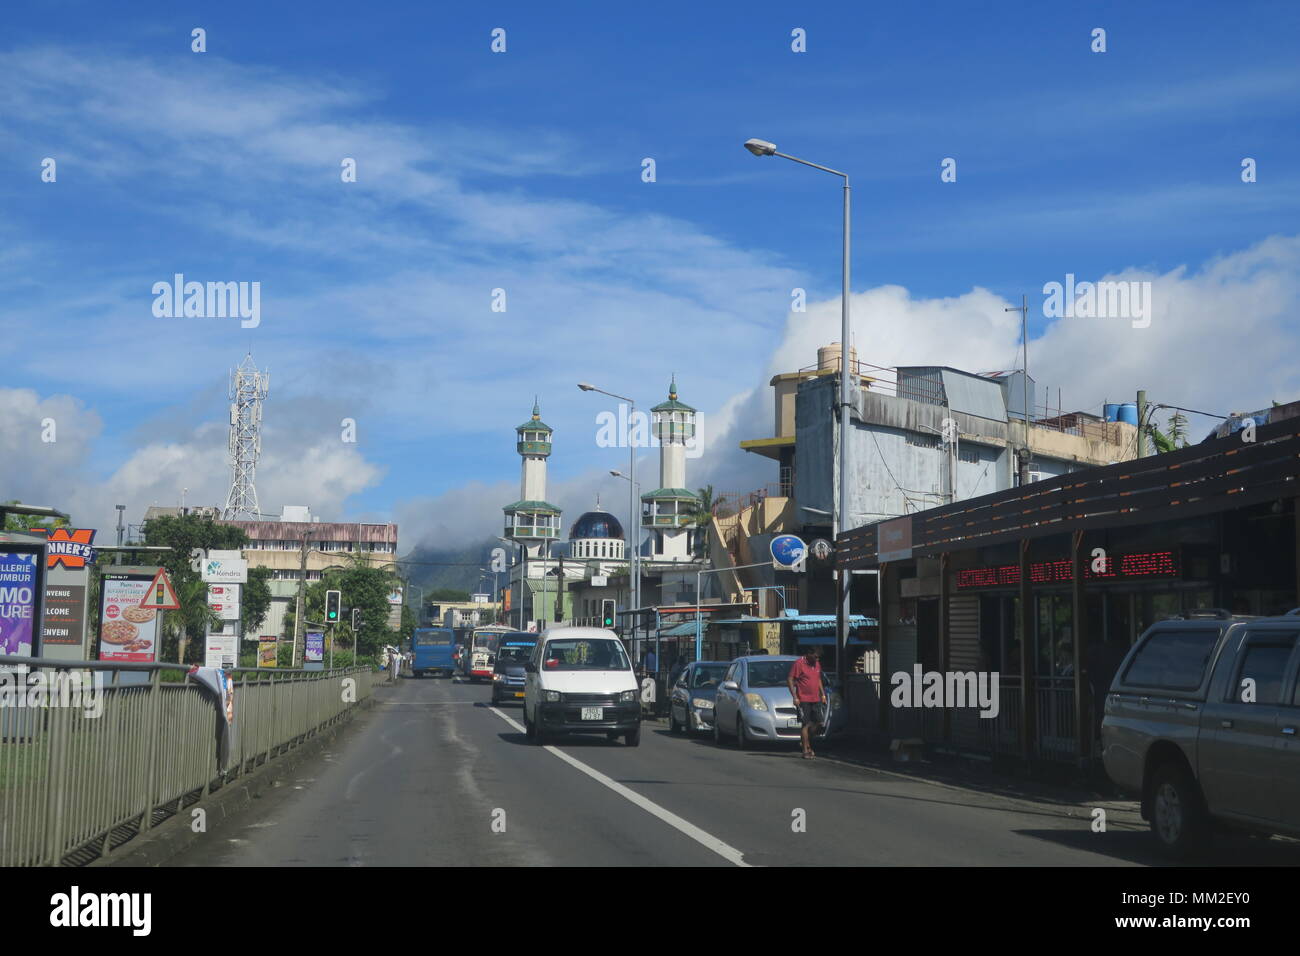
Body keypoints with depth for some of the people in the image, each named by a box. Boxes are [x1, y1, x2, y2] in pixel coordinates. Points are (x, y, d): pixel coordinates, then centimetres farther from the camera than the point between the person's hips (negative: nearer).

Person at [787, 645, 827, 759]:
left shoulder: (817, 664, 12)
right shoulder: (798, 664, -11)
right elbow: (789, 680, -11)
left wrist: (823, 694, 17)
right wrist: (795, 697, -15)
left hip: (816, 700, 7)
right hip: (803, 700, -7)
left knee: (819, 723, 3)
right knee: (805, 724, -5)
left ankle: (807, 742, 23)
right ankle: (806, 751, -1)